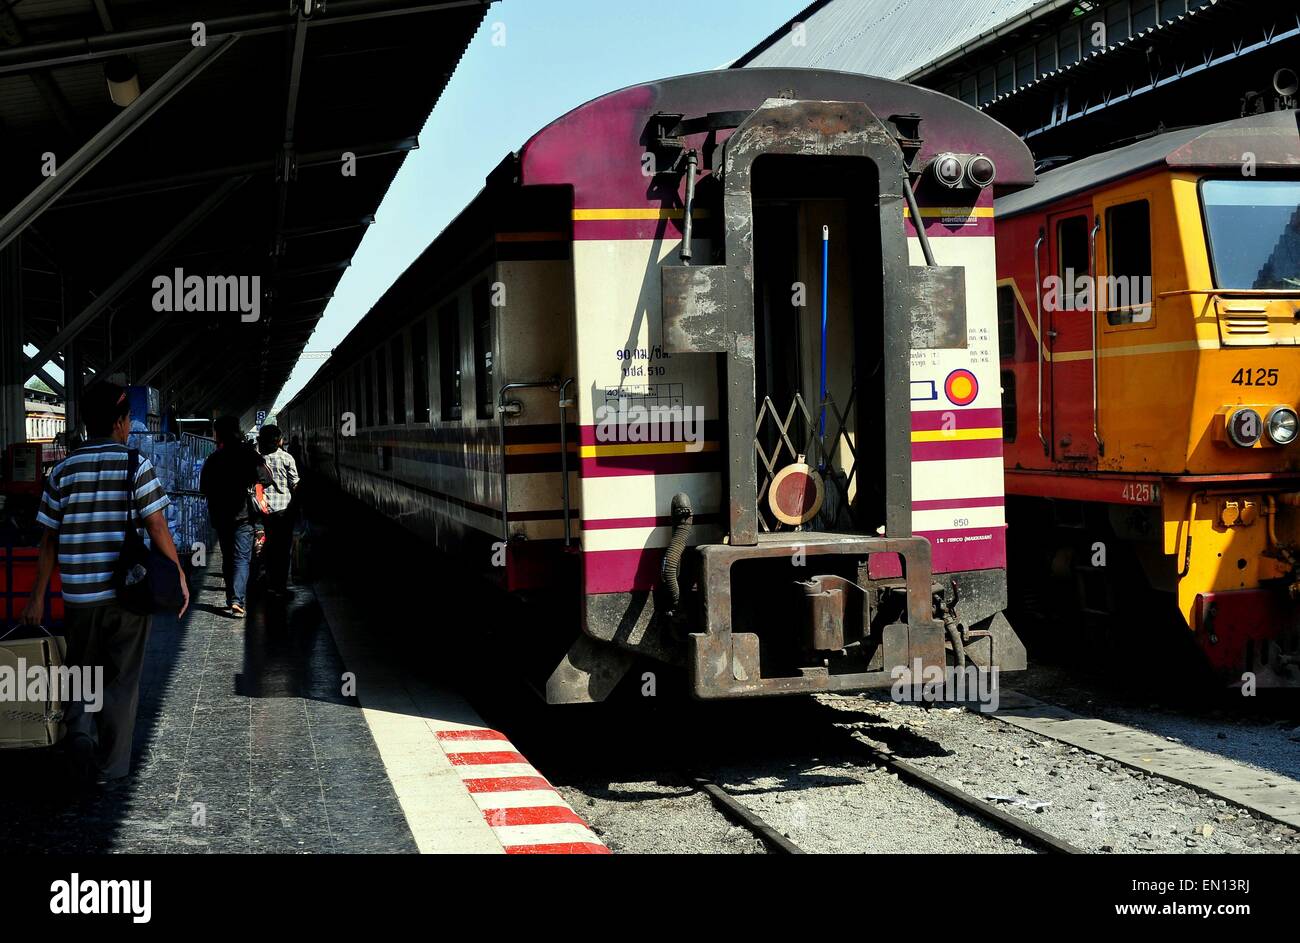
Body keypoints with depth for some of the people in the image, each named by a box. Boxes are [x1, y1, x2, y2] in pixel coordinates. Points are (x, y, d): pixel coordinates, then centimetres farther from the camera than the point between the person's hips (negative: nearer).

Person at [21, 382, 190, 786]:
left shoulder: (63, 471, 2)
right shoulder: (135, 465, -7)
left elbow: (49, 540, 3)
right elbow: (157, 527, -11)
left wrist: (37, 597, 9)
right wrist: (179, 577, -1)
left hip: (78, 595, 2)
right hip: (128, 593, -2)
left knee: (83, 668, 21)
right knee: (122, 678, 10)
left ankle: (80, 727, -3)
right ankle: (112, 766, 16)